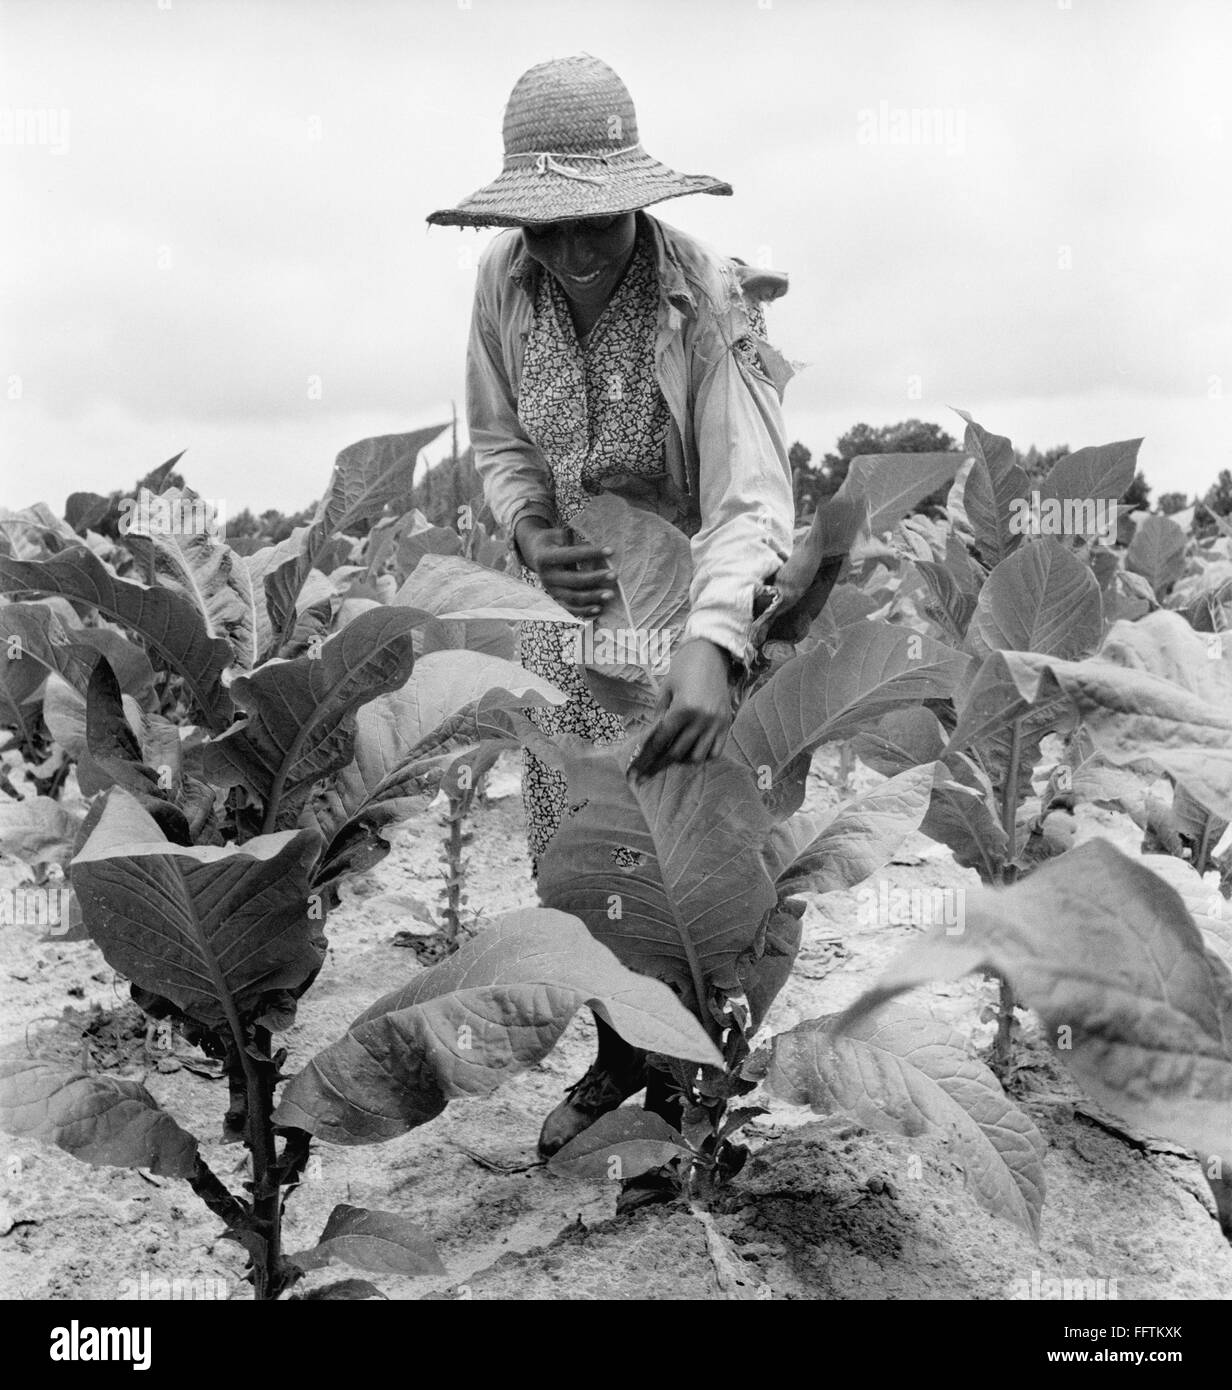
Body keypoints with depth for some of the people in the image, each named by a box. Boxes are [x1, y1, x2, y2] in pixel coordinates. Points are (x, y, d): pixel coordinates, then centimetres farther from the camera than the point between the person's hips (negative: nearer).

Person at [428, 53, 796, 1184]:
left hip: (702, 608, -4)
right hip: (570, 601, 4)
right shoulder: (505, 282, -12)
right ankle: (618, 1054, 36)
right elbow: (498, 442, 1)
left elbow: (751, 499, -35)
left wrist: (711, 646, -52)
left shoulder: (709, 301, -26)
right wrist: (528, 532, -22)